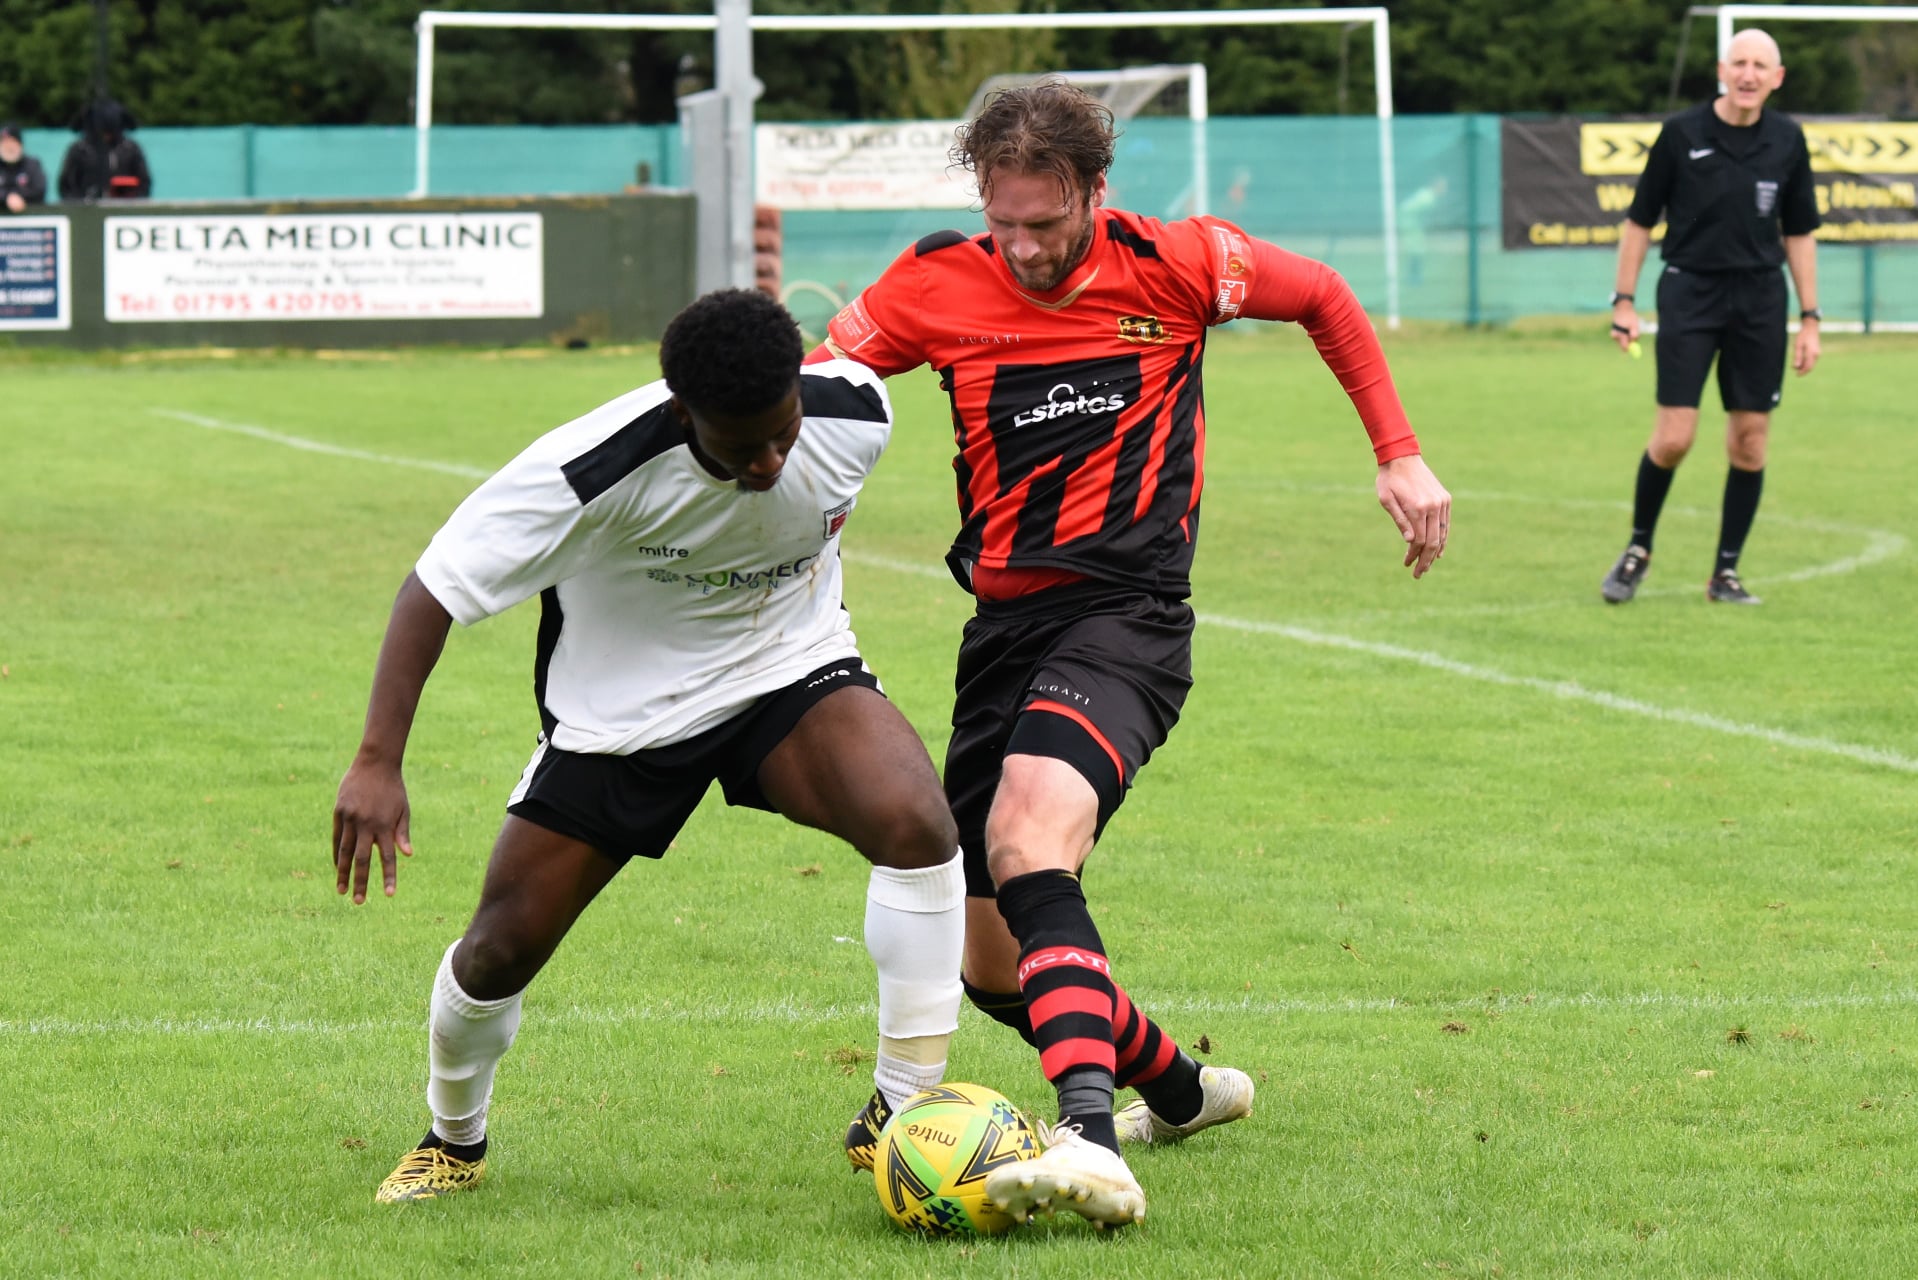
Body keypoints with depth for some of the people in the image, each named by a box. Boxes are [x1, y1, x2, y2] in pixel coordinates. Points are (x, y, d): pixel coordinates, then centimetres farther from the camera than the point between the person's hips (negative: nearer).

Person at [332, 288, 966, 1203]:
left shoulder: (856, 415, -21)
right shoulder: (595, 468, -32)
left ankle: (904, 1114, -15)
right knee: (502, 948, 0)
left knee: (915, 820, -29)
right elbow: (436, 585, -25)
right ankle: (455, 1138, 34)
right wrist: (378, 762, -32)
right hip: (620, 710, -1)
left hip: (790, 673, 1)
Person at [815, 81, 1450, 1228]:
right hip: (1004, 620, 5)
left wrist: (1400, 457, 11)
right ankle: (1179, 1088, 36)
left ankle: (1094, 1144, -50)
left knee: (1027, 841, -34)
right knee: (991, 963, 7)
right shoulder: (936, 286, 0)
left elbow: (1325, 300, 13)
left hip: (1127, 612, -5)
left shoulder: (1176, 264, -5)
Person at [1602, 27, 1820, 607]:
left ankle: (1726, 571, 12)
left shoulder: (1787, 140, 3)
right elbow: (1639, 221, 2)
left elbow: (1799, 233, 11)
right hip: (1689, 292, -3)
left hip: (1760, 298, 3)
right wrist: (1624, 301, -2)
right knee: (1673, 437, -9)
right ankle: (1638, 548, 14)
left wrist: (1810, 319, 8)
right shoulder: (1681, 134, -5)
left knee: (1750, 439, 2)